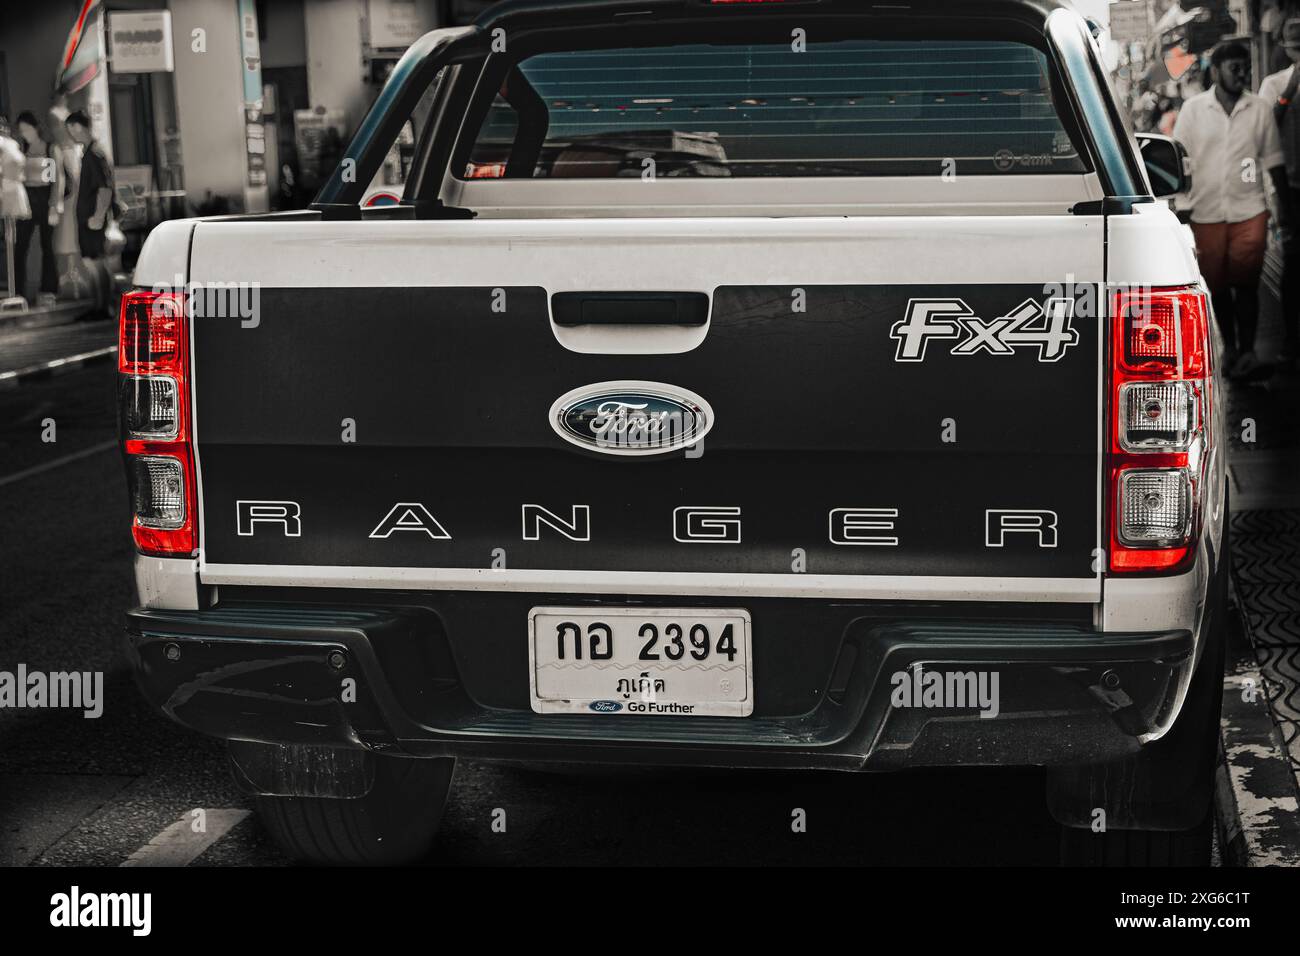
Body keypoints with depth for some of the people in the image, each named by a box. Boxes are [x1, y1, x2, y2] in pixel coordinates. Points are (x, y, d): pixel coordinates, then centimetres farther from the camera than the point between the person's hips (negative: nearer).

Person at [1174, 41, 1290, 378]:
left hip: (1249, 211, 0)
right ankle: (1230, 348, 23)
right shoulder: (1193, 108, -2)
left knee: (1246, 284, -3)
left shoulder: (1260, 109, 1)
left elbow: (1272, 158, 8)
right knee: (1218, 286, 9)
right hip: (1206, 212, 0)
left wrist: (1284, 202, 8)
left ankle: (1247, 349, 6)